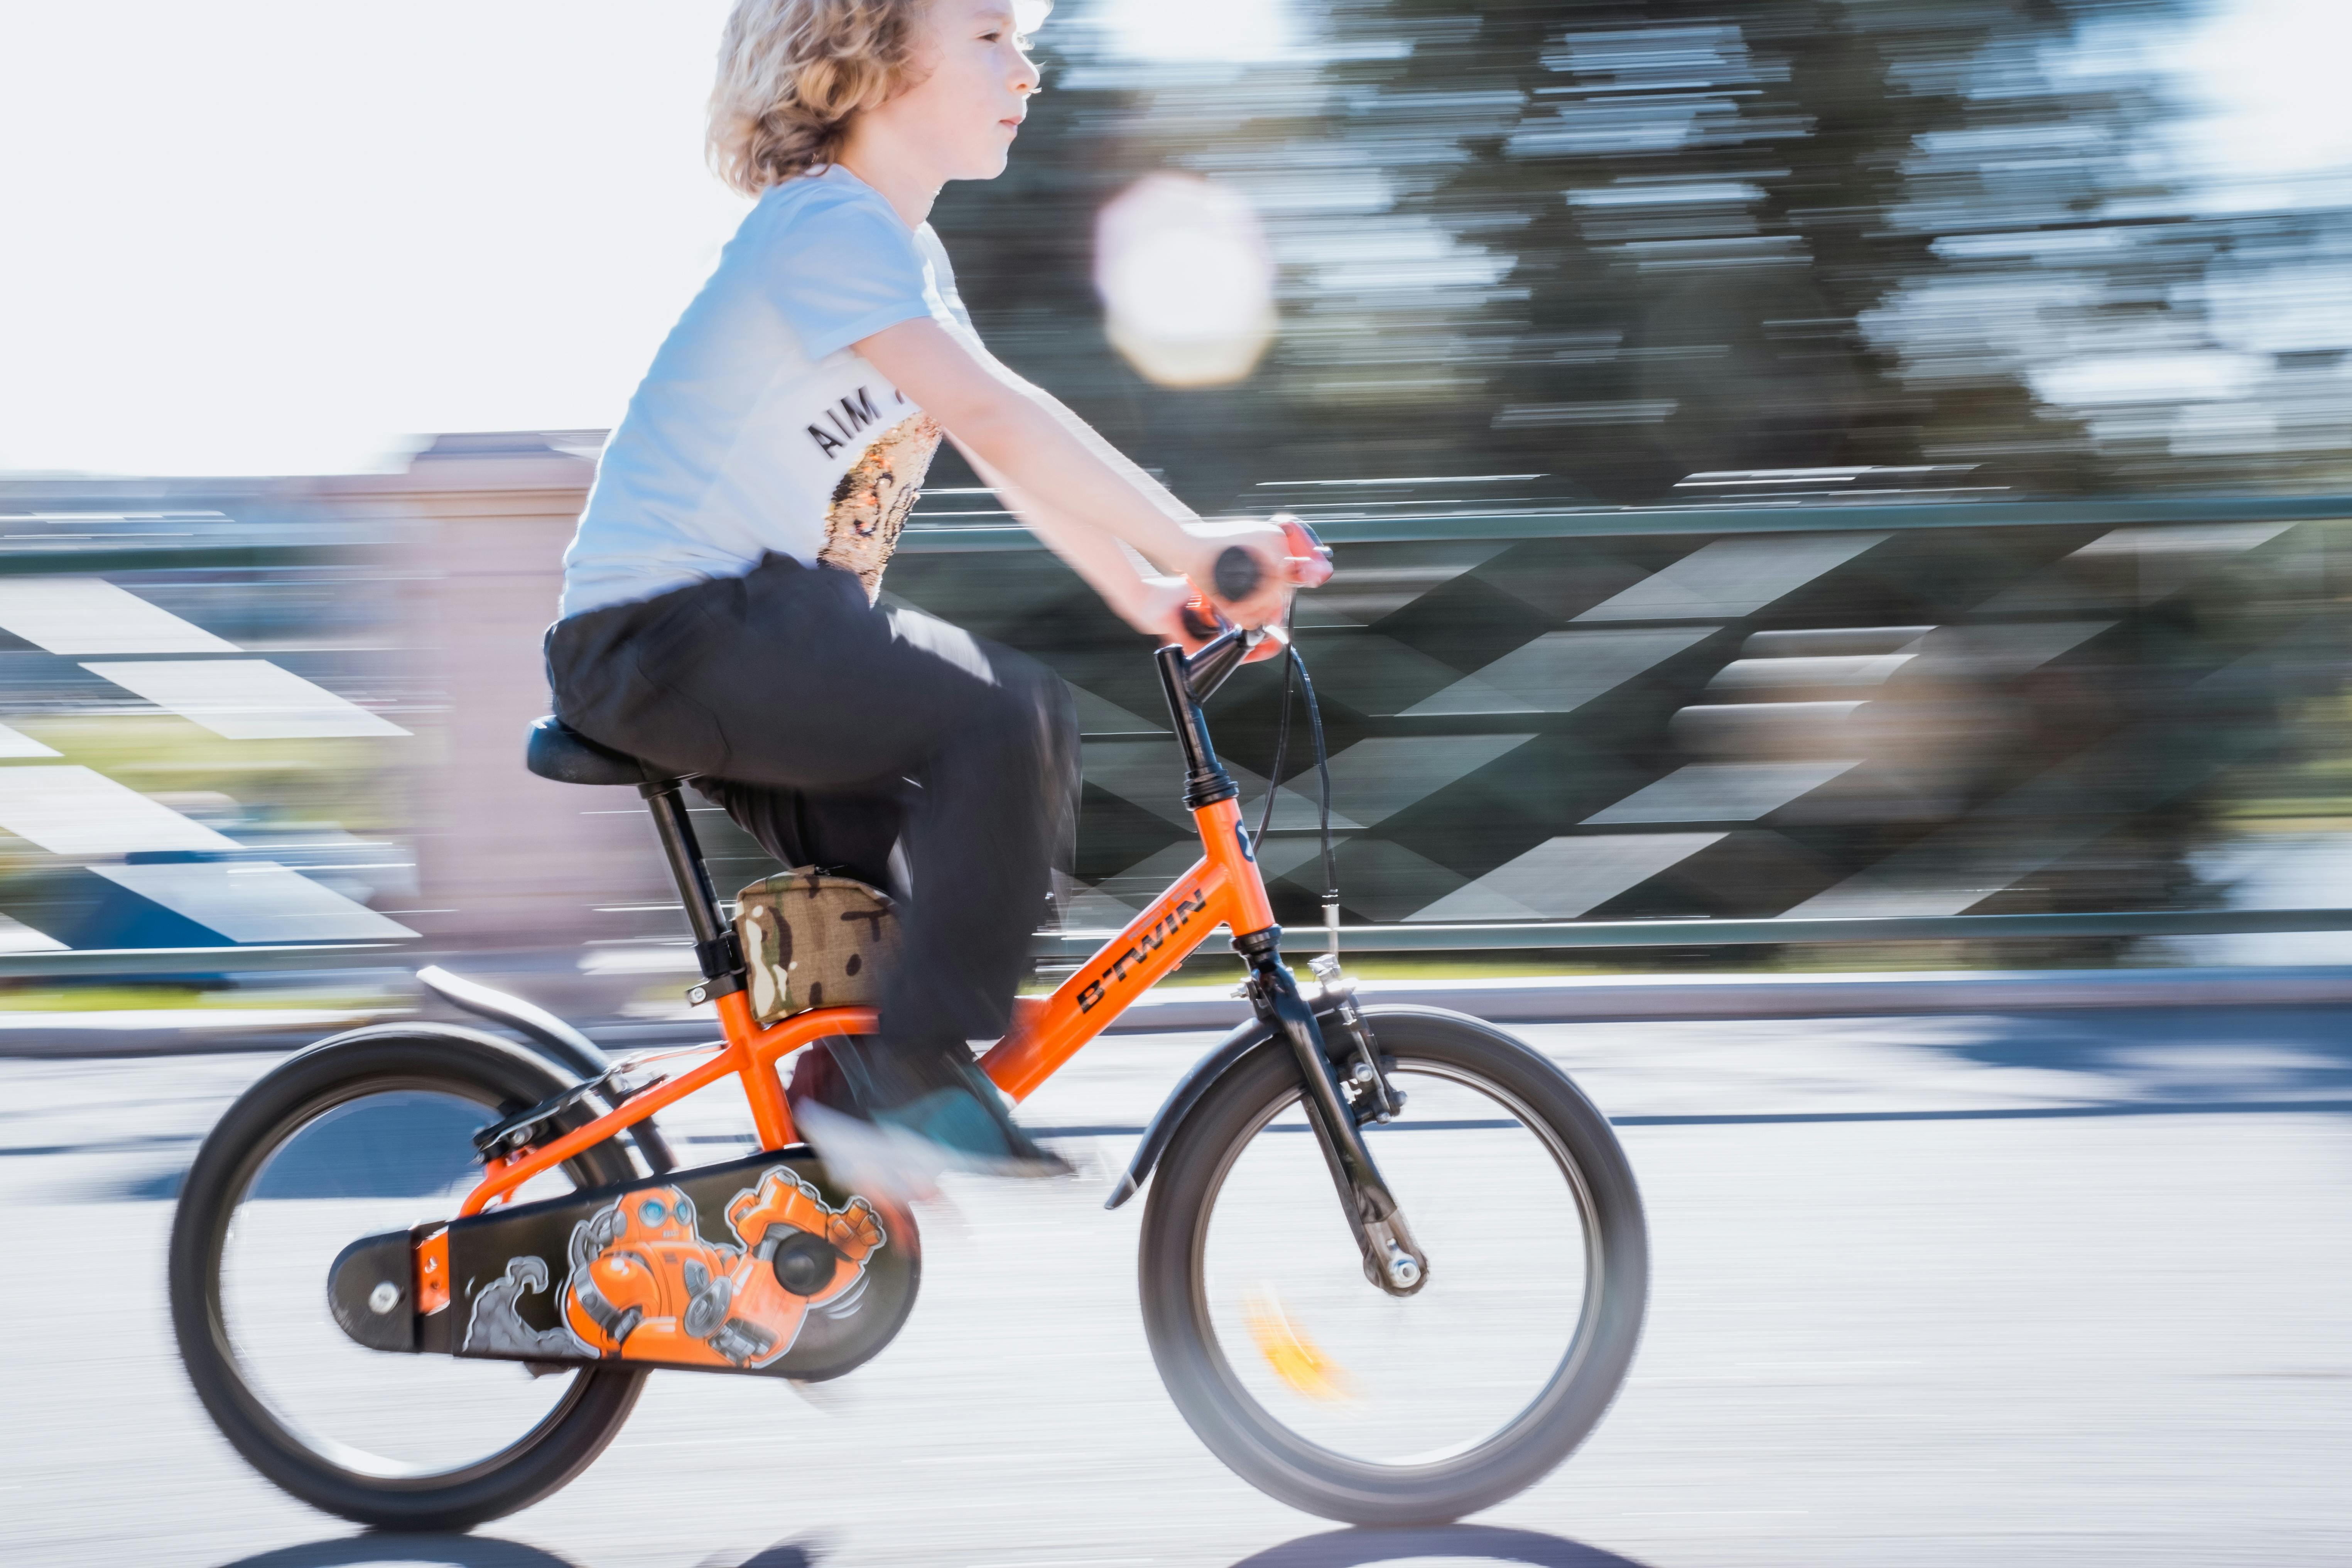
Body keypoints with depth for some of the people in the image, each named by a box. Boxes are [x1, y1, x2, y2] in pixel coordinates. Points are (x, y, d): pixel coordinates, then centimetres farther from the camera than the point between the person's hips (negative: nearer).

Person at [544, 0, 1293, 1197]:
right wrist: (1192, 547, -28)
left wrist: (1146, 595, 4)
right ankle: (914, 1075, -18)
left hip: (758, 626, 10)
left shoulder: (906, 249, 16)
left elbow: (1002, 451, 15)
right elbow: (996, 419, -26)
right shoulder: (827, 225, -16)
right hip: (669, 630, -10)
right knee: (1009, 719, -25)